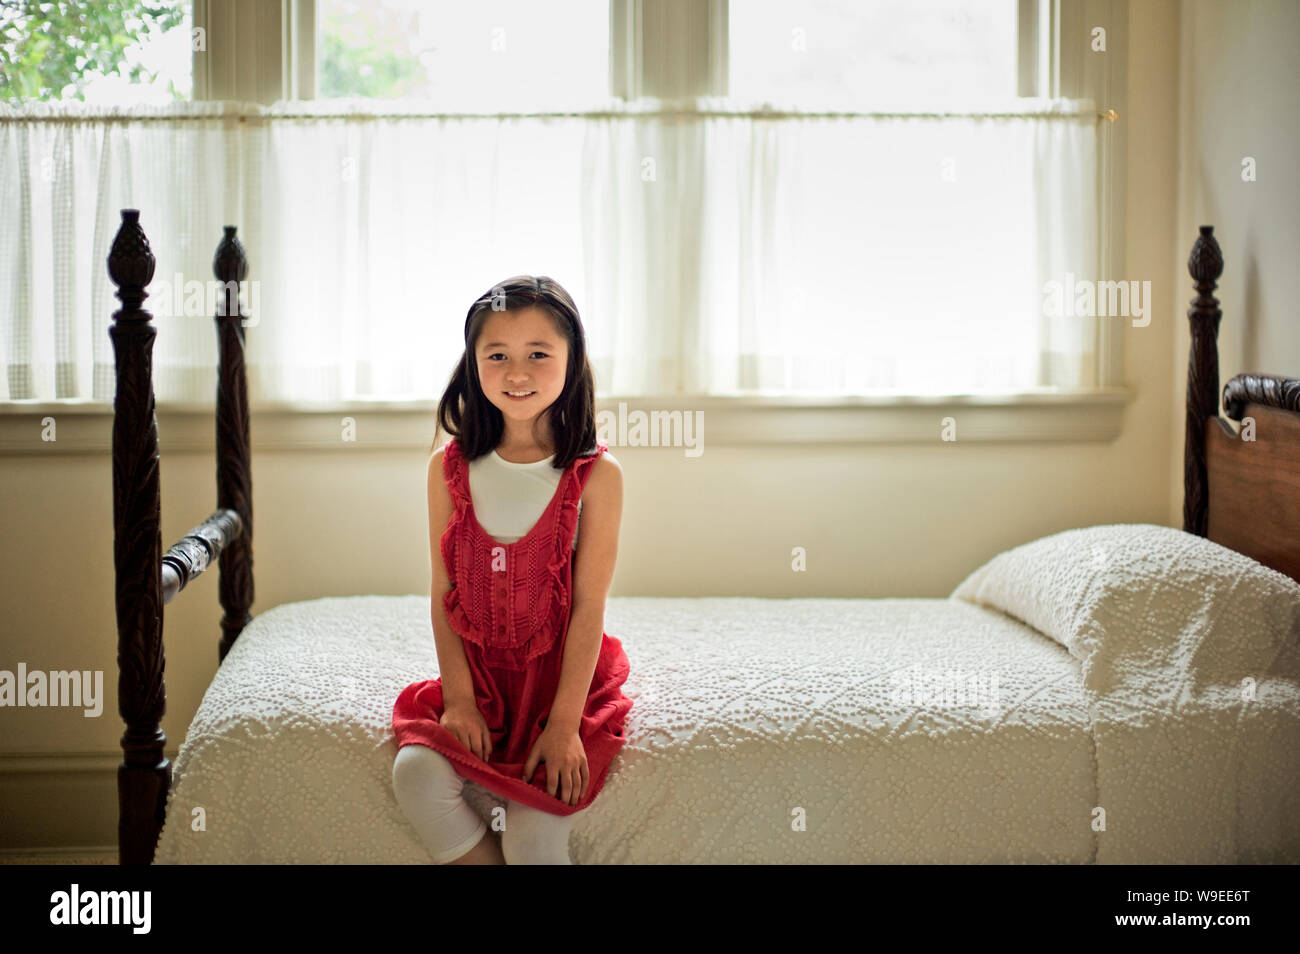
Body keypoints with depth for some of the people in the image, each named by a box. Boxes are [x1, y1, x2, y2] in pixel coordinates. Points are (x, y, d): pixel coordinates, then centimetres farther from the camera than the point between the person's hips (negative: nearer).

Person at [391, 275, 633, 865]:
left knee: (533, 837, -18)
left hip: (563, 677, -2)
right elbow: (444, 593, 0)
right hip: (477, 673, 3)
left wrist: (565, 723, -15)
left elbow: (589, 606, -10)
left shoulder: (597, 475, -8)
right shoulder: (450, 468, 0)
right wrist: (459, 698, -10)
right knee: (416, 774, -23)